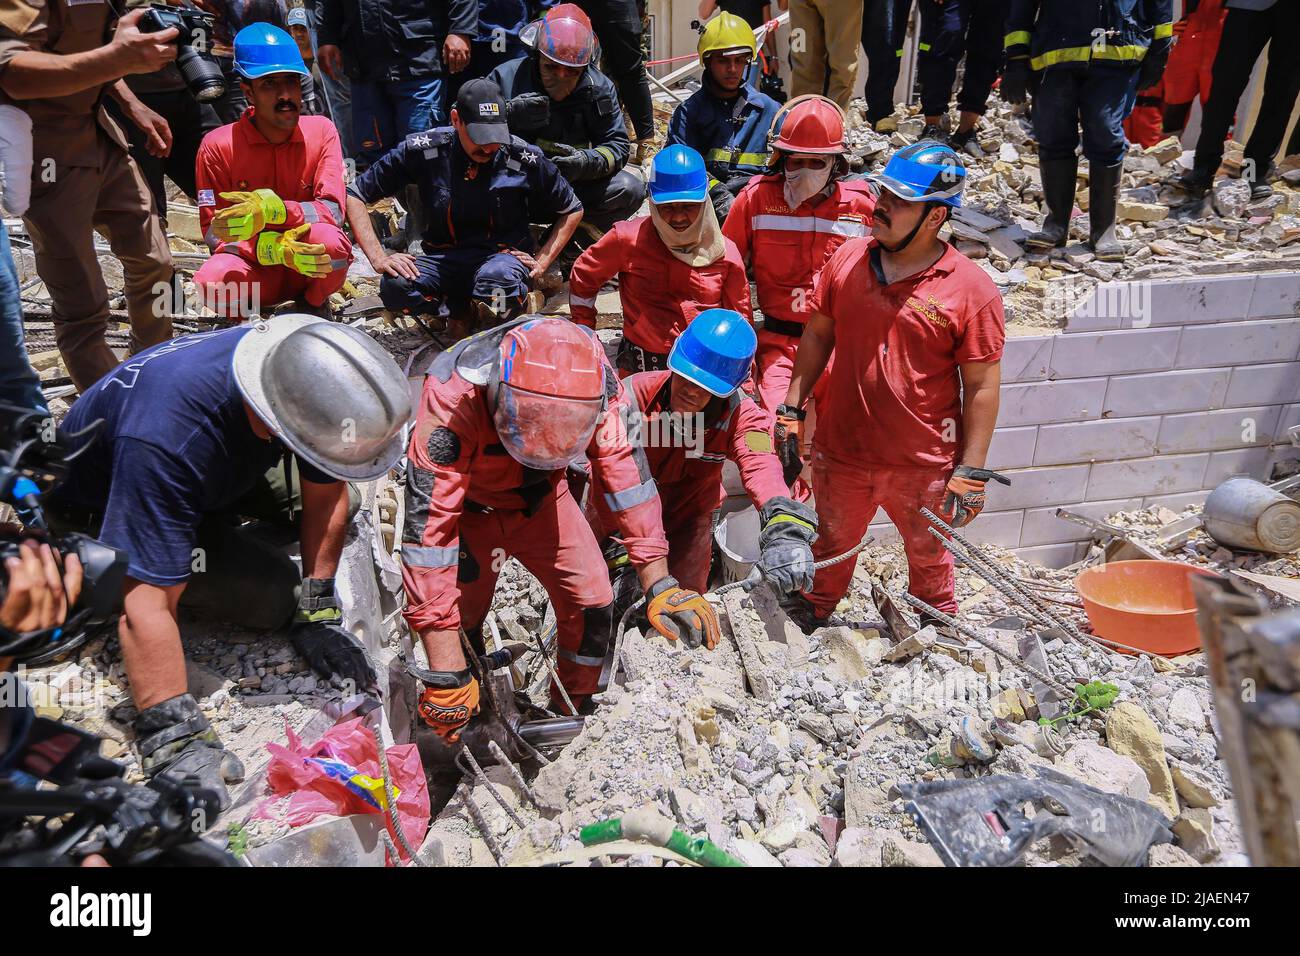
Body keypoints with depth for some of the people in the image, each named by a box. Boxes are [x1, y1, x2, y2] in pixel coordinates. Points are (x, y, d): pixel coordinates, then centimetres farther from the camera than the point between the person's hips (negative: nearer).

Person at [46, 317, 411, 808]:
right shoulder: (169, 436, -44)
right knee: (270, 594, -19)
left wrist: (317, 612, -14)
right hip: (99, 505, -5)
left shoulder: (298, 366, -27)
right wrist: (174, 742, -40)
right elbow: (147, 607, -42)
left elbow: (325, 493, -12)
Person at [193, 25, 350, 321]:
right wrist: (275, 248, -31)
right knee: (212, 281, -35)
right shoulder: (218, 146, -9)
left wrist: (270, 209, -34)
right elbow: (213, 232, -12)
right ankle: (251, 314, 3)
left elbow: (333, 211, -16)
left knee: (331, 241, -34)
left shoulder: (321, 131, -6)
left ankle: (314, 305, 0)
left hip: (309, 267, 1)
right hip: (253, 271, -1)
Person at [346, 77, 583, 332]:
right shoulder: (424, 150, -6)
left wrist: (542, 263, -4)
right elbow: (354, 194, -1)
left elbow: (573, 210, 8)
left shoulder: (525, 160, -8)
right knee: (396, 286, -30)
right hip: (444, 258, 2)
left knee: (498, 278, -40)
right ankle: (462, 308, 0)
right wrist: (379, 258, -12)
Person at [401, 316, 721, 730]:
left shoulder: (593, 376, -30)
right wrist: (445, 675, -40)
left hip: (541, 498, 3)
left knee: (593, 603, -5)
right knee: (460, 622, -3)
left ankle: (574, 711, 22)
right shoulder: (454, 398, -40)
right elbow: (428, 527, -40)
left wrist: (659, 584, -23)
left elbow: (623, 465, -21)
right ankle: (469, 738, 27)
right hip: (469, 506, -2)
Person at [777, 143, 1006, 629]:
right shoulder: (848, 259, -3)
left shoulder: (972, 289, -14)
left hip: (924, 465, -3)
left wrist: (971, 471, -11)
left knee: (928, 557, 20)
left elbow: (981, 387, -11)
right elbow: (817, 335, 7)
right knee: (831, 547, 23)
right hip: (840, 451, 3)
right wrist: (791, 408, 6)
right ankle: (810, 617, 48)